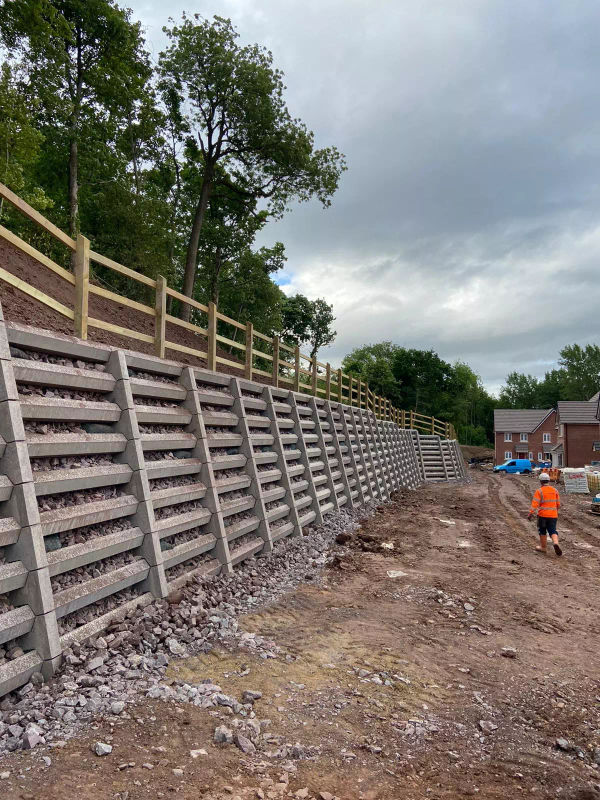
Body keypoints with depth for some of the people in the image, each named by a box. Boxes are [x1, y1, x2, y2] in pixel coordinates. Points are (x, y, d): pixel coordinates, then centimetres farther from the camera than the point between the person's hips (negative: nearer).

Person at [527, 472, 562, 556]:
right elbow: (558, 504, 13)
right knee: (553, 531, 5)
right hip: (553, 515, 3)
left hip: (543, 514, -3)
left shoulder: (539, 491, -10)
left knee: (542, 531, 12)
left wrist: (530, 514, -11)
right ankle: (556, 543, -21)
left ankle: (543, 547, 21)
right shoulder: (554, 490, 6)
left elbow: (534, 504, -15)